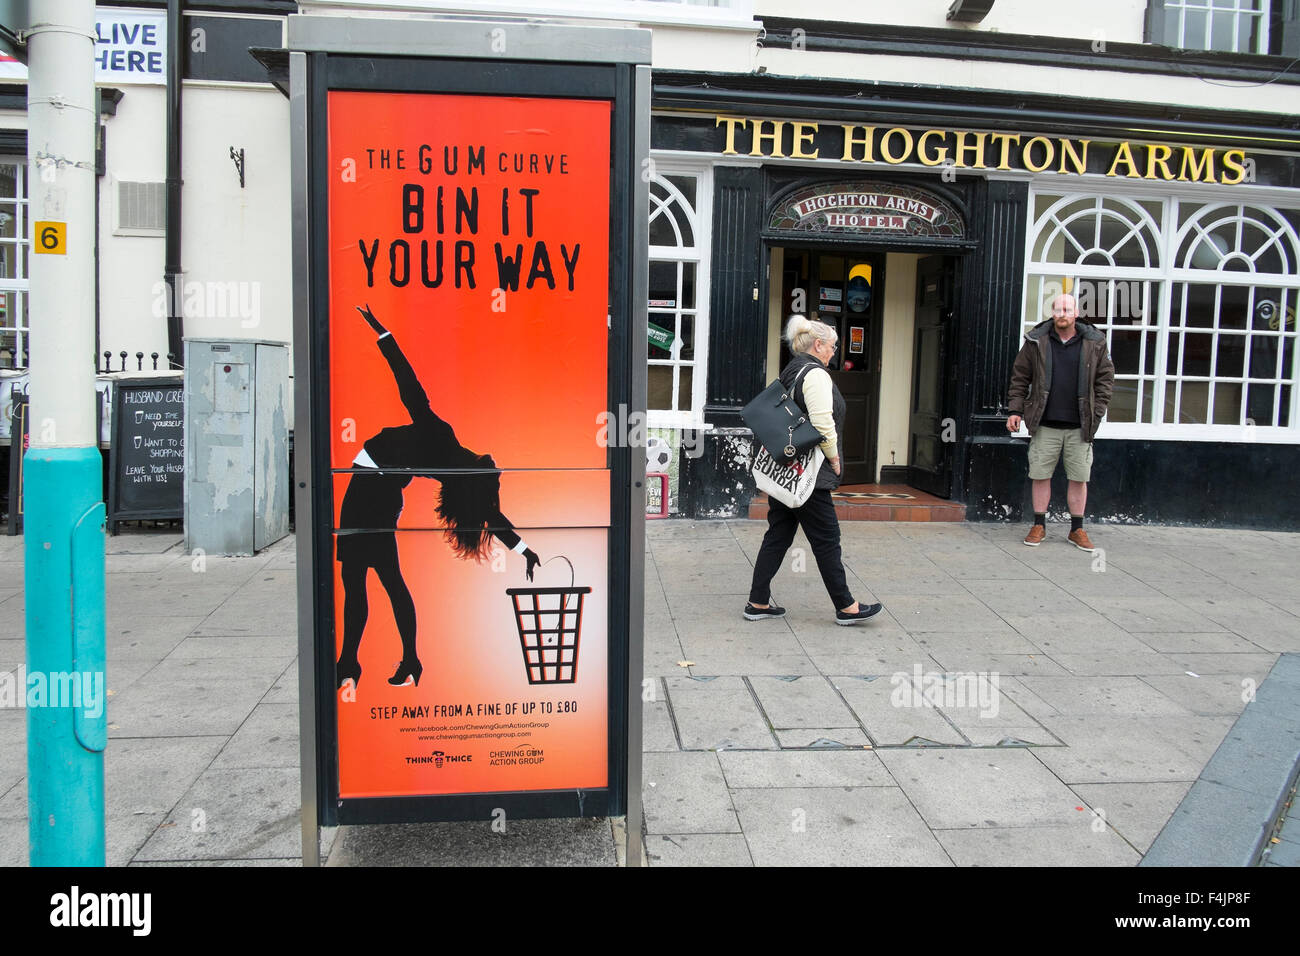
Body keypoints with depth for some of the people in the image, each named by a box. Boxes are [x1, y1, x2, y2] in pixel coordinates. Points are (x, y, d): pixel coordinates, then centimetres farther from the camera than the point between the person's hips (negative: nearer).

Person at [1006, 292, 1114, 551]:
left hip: (1080, 427, 0)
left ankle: (1077, 530, 18)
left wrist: (1097, 412, -1)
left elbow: (1105, 377, 7)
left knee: (1079, 478, 6)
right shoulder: (1036, 341, 2)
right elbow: (1020, 377, 6)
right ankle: (1039, 526, 17)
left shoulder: (1094, 343, 3)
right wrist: (1016, 410, -1)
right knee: (1040, 475, 4)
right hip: (1045, 425, 0)